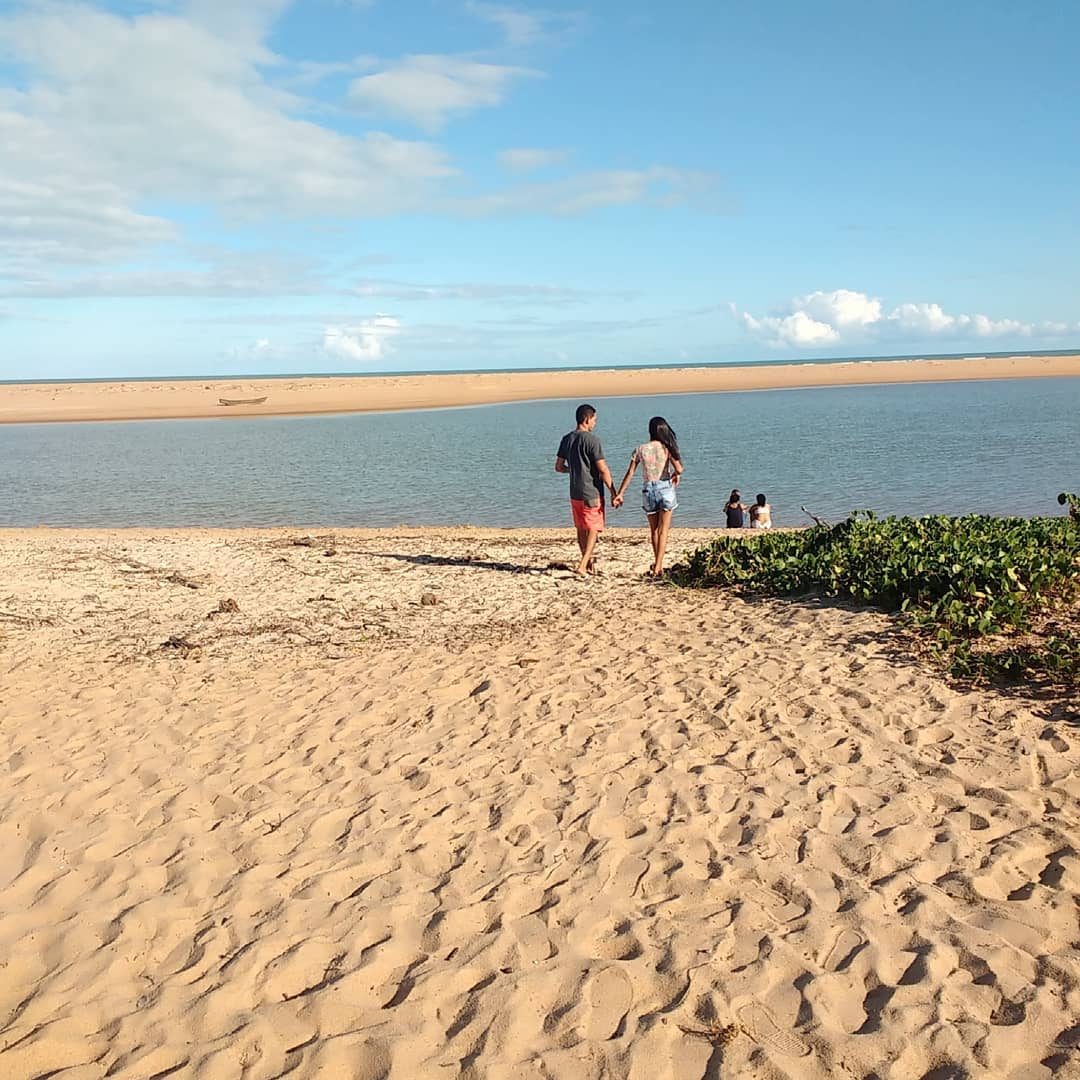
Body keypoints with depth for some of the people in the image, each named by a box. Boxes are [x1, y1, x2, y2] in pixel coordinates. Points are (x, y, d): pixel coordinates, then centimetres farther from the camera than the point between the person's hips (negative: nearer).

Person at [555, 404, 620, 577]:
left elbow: (558, 467, 12)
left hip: (574, 494, 7)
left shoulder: (567, 439, 5)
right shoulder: (592, 440, -15)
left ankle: (589, 562, 29)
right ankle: (582, 566, -10)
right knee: (593, 530, 1)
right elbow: (603, 470, -18)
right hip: (592, 494, -7)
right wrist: (614, 494, -12)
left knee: (581, 529, 16)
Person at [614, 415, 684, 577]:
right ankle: (658, 566, -5)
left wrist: (619, 494, 1)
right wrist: (676, 475, 9)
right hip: (666, 488, -1)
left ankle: (658, 564, 28)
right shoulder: (667, 448, -6)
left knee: (654, 530, 18)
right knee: (663, 530, 4)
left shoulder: (640, 449, -3)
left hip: (649, 490, 1)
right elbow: (679, 469, -16)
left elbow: (630, 473, -3)